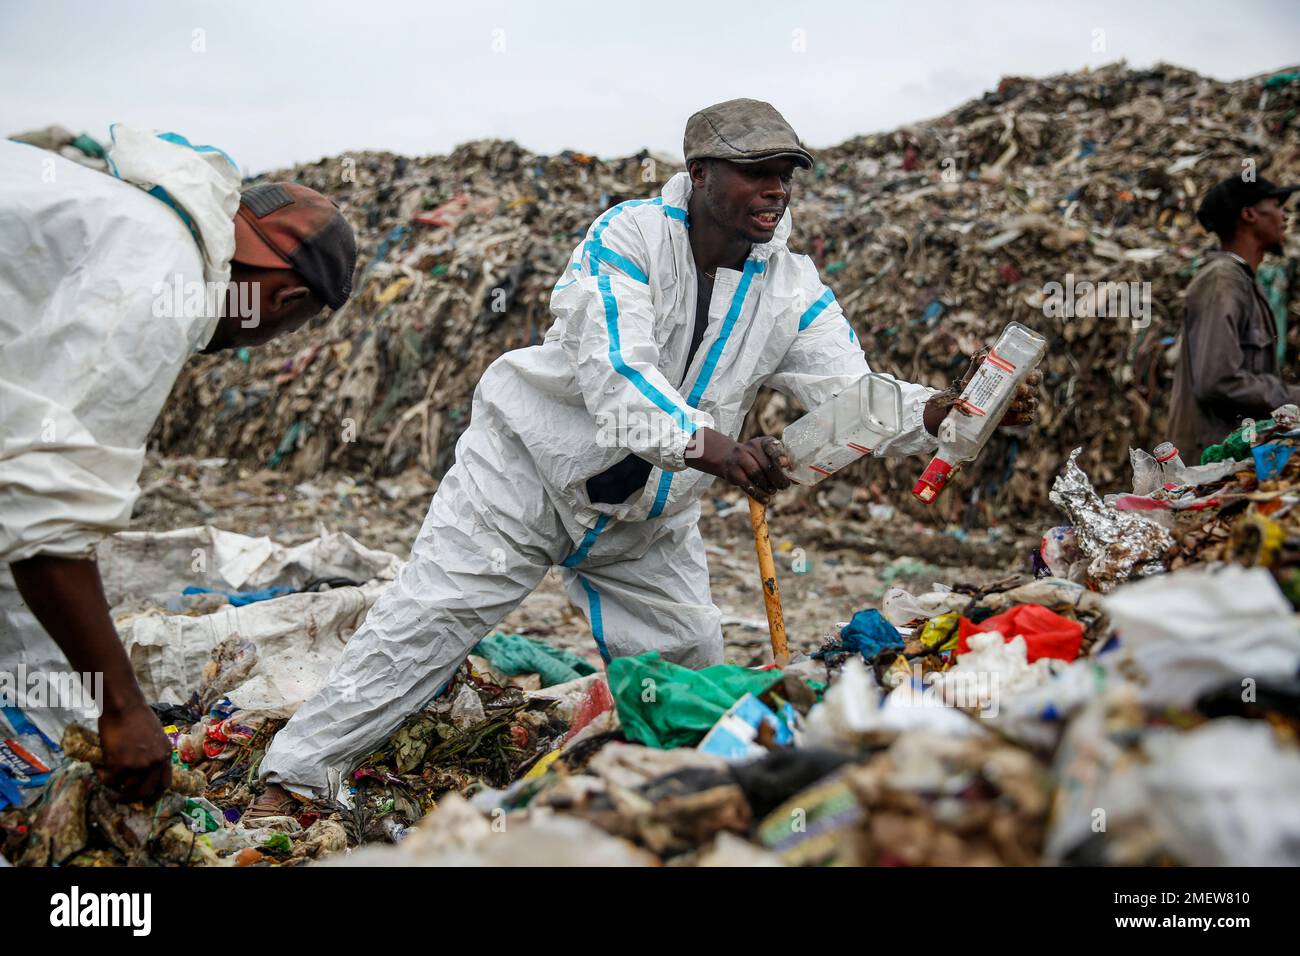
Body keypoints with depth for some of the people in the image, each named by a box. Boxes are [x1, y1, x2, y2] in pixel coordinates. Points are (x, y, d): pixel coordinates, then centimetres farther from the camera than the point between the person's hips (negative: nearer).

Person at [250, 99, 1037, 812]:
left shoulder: (793, 290, -5)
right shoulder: (628, 236, -20)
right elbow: (616, 371, -35)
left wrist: (951, 413, -34)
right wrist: (713, 448, -51)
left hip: (647, 518, 5)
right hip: (530, 469, -5)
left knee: (691, 656, 8)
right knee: (427, 620, -6)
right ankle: (294, 780, 5)